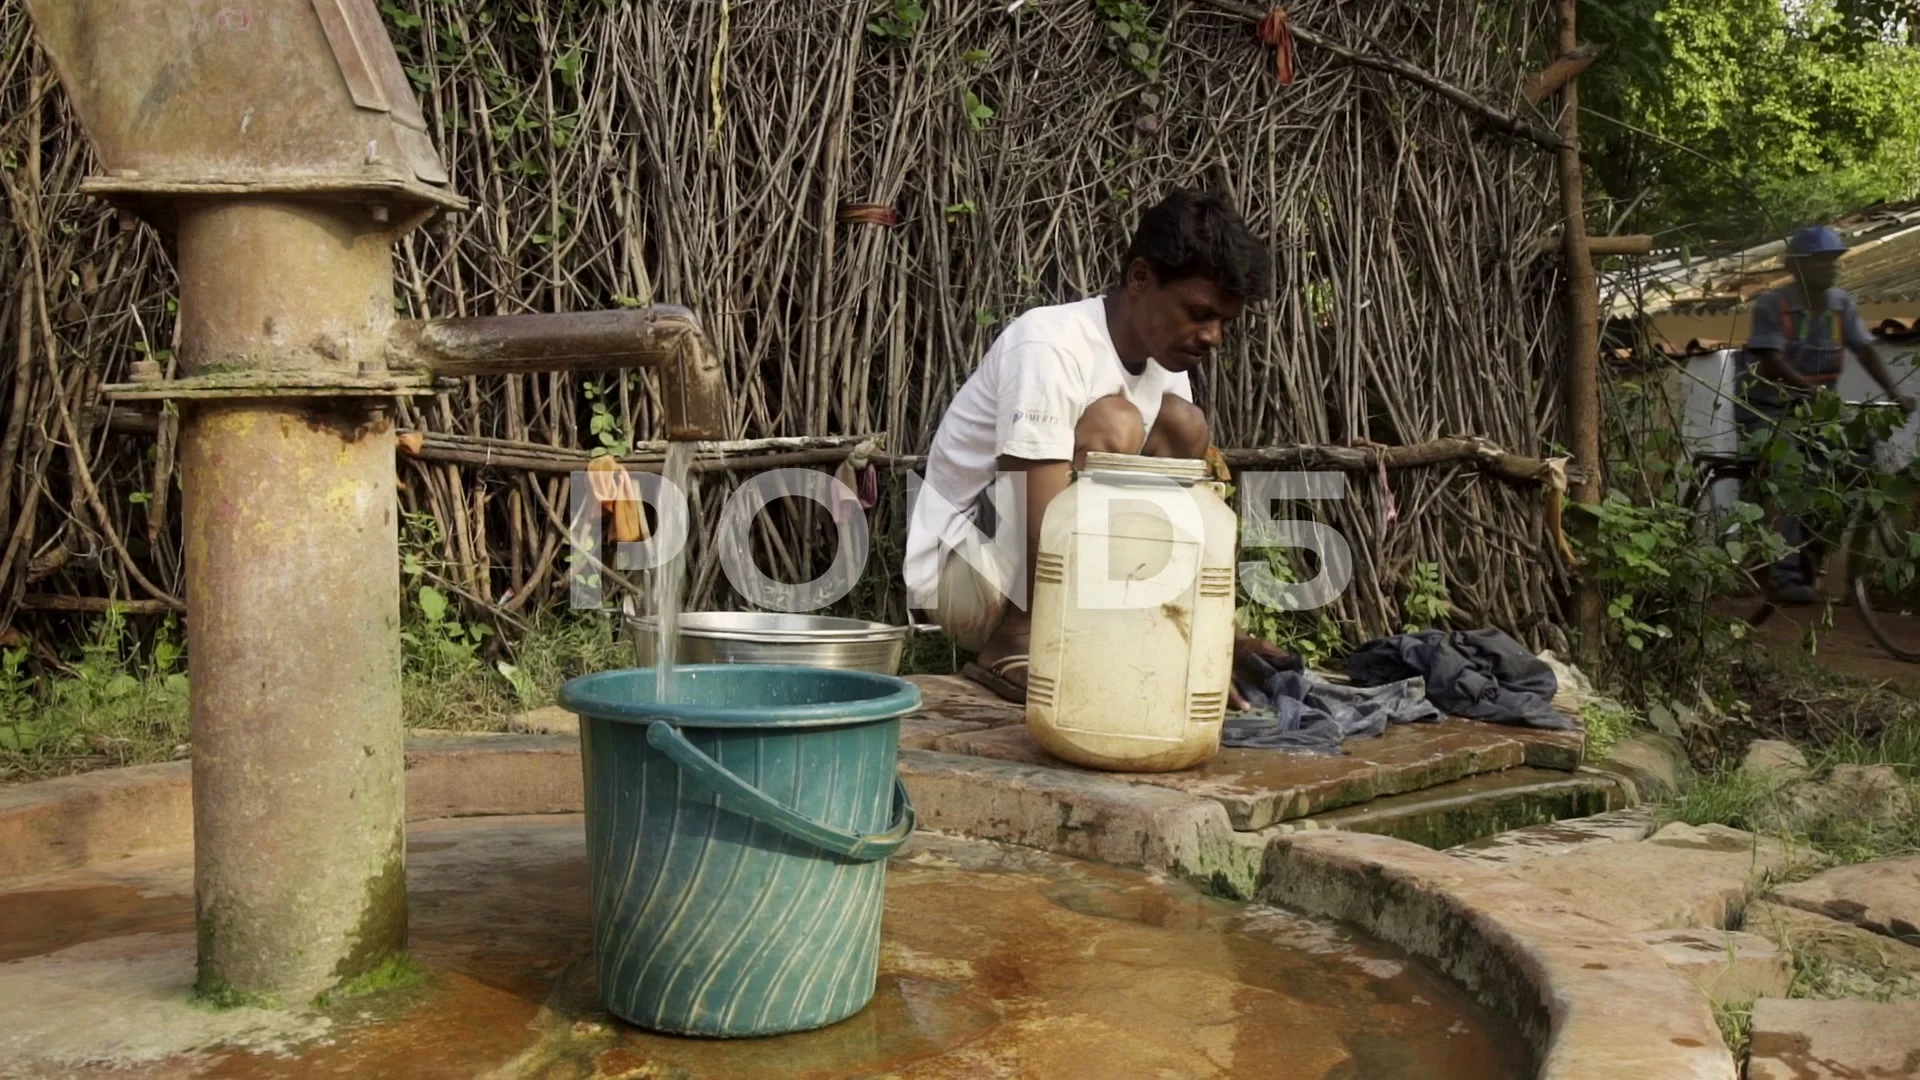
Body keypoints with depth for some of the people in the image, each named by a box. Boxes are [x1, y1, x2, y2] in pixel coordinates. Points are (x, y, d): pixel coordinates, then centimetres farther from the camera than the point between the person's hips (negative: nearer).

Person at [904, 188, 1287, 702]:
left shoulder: (1166, 359, 2)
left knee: (1182, 425, -2)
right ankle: (1015, 643, -18)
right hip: (958, 569, -8)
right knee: (1114, 425, -26)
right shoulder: (1050, 346, -24)